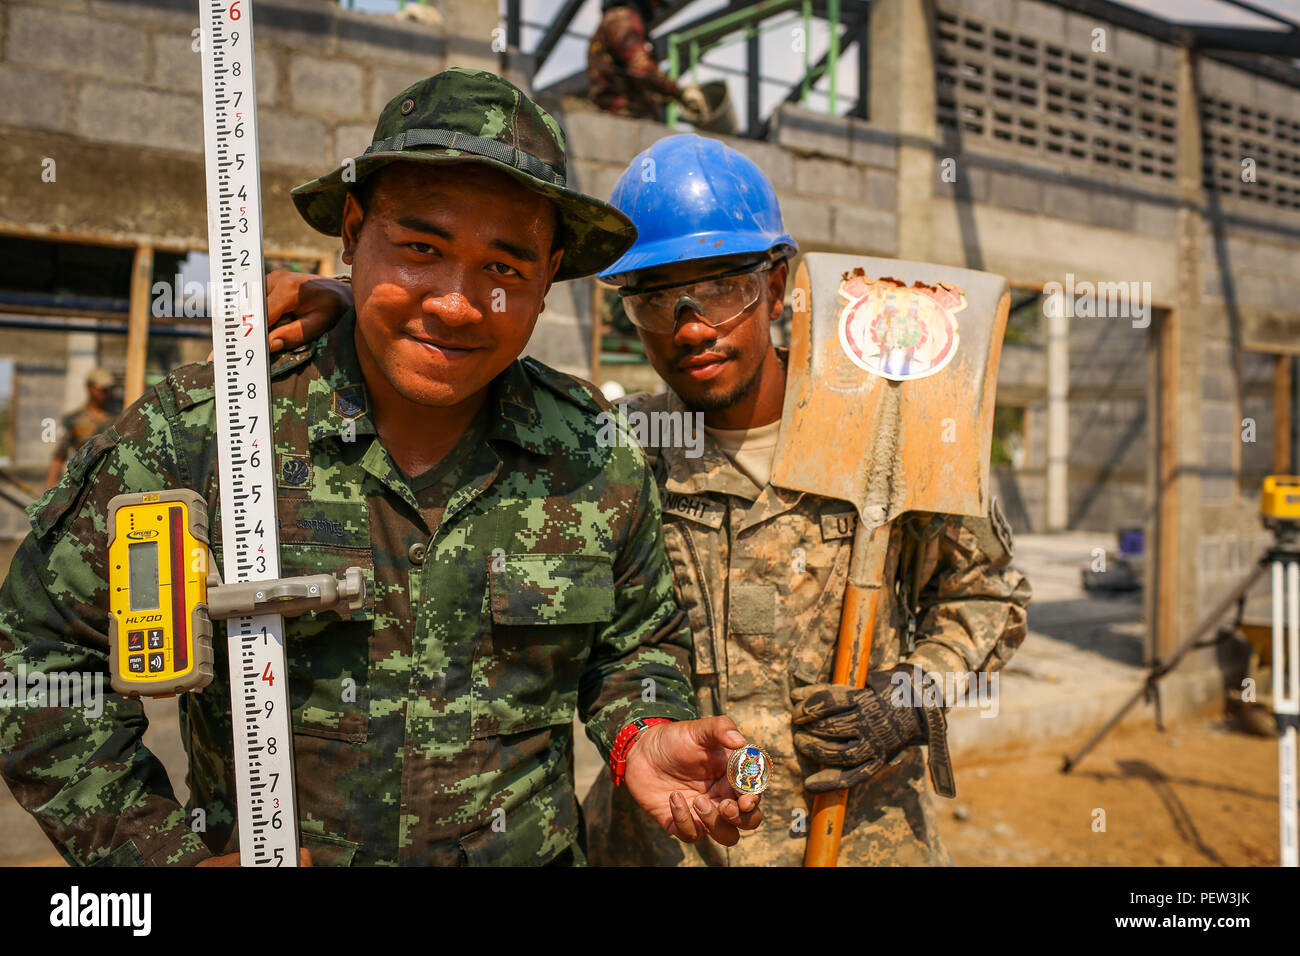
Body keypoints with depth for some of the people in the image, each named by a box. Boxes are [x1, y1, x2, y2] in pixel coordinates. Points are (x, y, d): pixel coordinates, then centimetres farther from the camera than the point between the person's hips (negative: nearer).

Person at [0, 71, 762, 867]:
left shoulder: (599, 457, -12)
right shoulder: (192, 435, -17)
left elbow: (633, 644, 3)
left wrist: (643, 736, -16)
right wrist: (167, 851, -12)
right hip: (256, 846, 0)